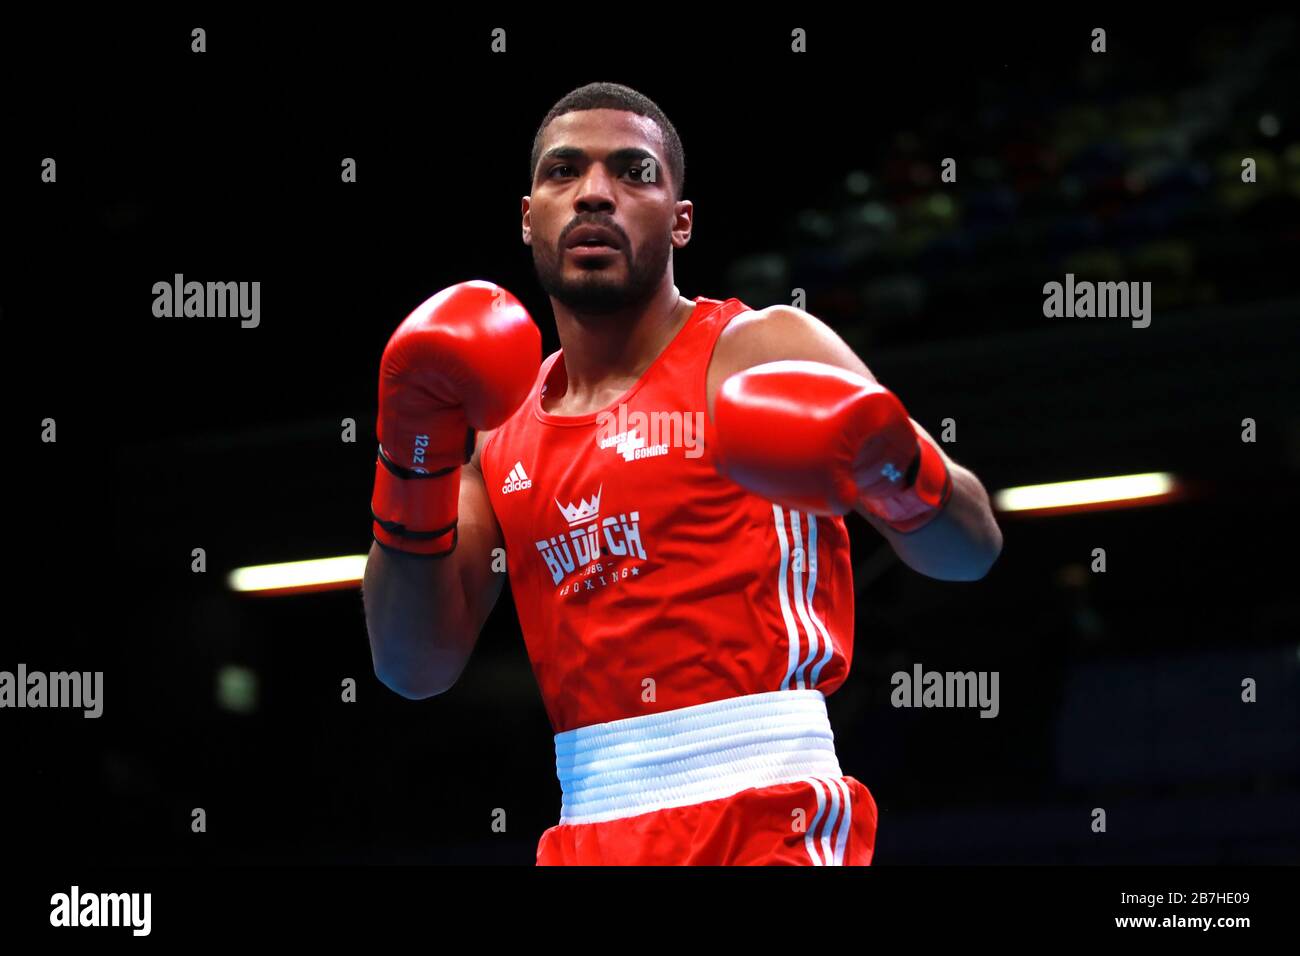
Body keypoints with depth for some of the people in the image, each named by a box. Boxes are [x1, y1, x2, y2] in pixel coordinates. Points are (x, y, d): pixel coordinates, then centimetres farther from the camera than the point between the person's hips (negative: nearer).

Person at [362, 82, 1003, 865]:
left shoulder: (760, 353, 0)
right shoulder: (499, 429, 14)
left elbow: (971, 550, -5)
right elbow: (416, 669, 9)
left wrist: (895, 471, -27)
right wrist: (415, 467, -2)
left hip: (762, 809, -5)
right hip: (589, 832, 5)